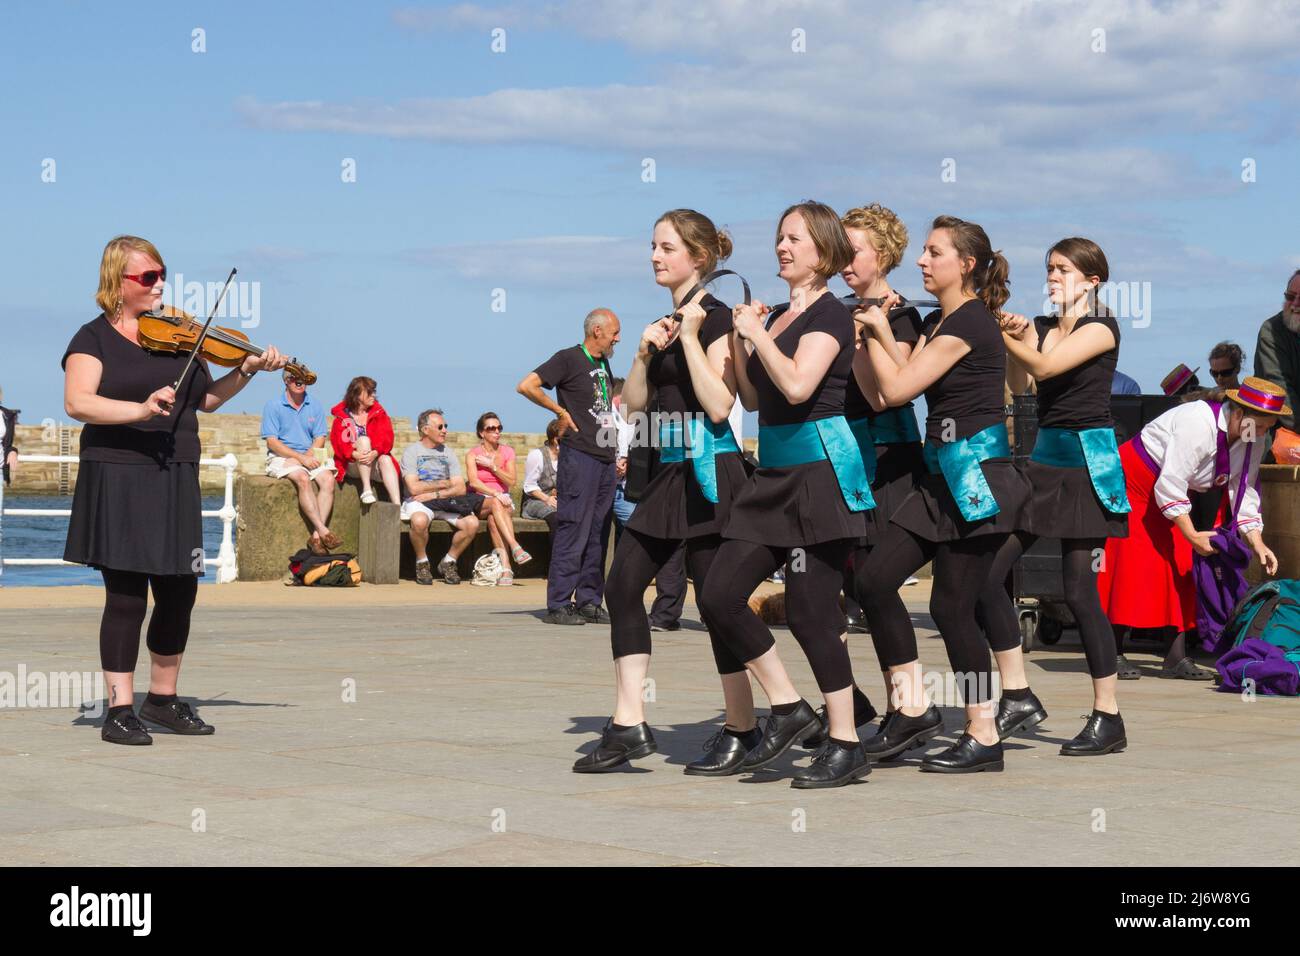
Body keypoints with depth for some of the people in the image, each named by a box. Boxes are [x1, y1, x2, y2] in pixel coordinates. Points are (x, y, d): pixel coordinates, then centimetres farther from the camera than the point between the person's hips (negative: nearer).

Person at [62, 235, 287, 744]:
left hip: (175, 481, 6)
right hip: (117, 478, -5)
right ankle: (119, 710, 1)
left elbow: (205, 398, 16)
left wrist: (247, 369, 1)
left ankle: (162, 699, 24)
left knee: (179, 594, 9)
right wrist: (140, 409, -28)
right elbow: (77, 402, -16)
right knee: (127, 596, -7)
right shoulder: (95, 339, -1)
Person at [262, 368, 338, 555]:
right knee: (303, 479, -34)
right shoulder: (274, 405, -1)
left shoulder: (314, 406, 12)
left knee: (328, 479, -26)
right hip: (281, 457, -4)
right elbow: (272, 442, -8)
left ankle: (316, 536, -32)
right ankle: (323, 531, -36)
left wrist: (309, 455, -13)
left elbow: (320, 439, 9)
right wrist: (300, 458, -18)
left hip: (309, 457, 4)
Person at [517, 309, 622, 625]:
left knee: (598, 534, 9)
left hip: (605, 458, 8)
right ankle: (558, 605, -7)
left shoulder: (603, 363, 19)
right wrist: (561, 412, -12)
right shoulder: (568, 359, -6)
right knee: (573, 531, -9)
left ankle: (589, 602, 13)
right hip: (579, 456, -8)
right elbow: (526, 386, -15)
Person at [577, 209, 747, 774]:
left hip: (708, 473, -9)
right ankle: (628, 726, 6)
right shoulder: (666, 321, 16)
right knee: (624, 584, 2)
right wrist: (644, 351, -2)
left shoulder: (716, 319, -9)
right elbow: (634, 402, 13)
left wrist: (690, 338, -19)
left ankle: (741, 729, 8)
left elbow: (719, 404, -19)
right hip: (670, 473, 9)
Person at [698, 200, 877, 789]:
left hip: (818, 471, -9)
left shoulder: (830, 315, -8)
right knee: (719, 596, 1)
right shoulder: (779, 317, 17)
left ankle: (845, 745, 3)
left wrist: (757, 333, -11)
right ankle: (787, 707, 13)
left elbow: (797, 385, -23)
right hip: (773, 474, 9)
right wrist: (739, 339, 7)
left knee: (809, 611, -7)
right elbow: (752, 399, 19)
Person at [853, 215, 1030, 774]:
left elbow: (897, 388, -16)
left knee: (952, 606, -6)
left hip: (977, 476, -10)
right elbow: (890, 392, 8)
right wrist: (881, 332, 2)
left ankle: (984, 738, 5)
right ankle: (913, 709, 12)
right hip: (943, 476, 10)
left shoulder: (970, 322, -13)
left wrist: (875, 333, -2)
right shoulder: (936, 323, 17)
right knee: (874, 580, 3)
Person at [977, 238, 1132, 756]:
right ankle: (1017, 695, 4)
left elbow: (1047, 365, -18)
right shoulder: (1040, 326, 14)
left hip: (1087, 464, -7)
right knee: (985, 572, -5)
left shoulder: (1101, 327, -4)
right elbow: (1019, 383, 0)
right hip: (1044, 458, 7)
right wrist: (1014, 332, -14)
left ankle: (1108, 716, 2)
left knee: (1079, 589, -7)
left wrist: (997, 331, -20)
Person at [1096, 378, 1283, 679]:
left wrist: (1257, 542, -11)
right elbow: (1170, 485, -32)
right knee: (1133, 567, -12)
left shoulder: (1252, 440, -6)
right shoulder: (1197, 424, -33)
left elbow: (1244, 492, -1)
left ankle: (1176, 658, 0)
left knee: (1182, 569, 0)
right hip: (1132, 485, -8)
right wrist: (1192, 535, -29)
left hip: (1171, 495, 8)